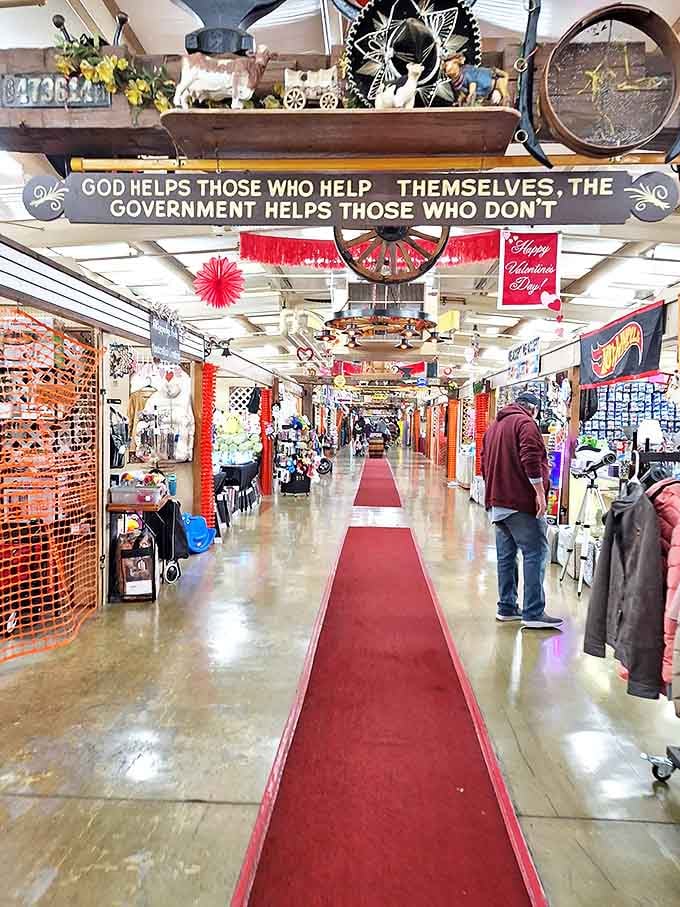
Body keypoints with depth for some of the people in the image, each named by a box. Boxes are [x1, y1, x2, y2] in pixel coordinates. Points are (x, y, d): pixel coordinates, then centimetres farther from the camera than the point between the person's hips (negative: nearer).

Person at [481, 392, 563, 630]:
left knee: (505, 555, 11)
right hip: (521, 502, -9)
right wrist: (540, 492, -18)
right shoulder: (525, 423, -6)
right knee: (535, 553, -7)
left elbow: (485, 462, 23)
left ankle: (506, 608, 15)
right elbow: (531, 459, -19)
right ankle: (533, 613, -9)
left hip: (498, 502, 9)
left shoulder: (494, 426, 21)